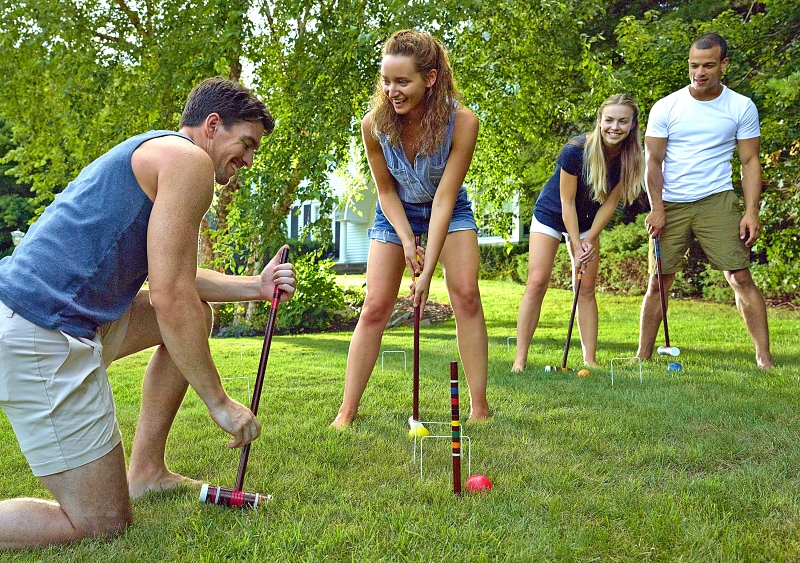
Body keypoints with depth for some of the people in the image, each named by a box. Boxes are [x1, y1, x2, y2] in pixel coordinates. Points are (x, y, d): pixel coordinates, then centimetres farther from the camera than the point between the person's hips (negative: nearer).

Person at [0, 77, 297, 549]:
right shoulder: (188, 159, -8)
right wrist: (219, 403, -8)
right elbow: (170, 299, -15)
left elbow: (171, 276, 26)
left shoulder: (153, 153, 23)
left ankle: (146, 471, 22)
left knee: (198, 314, 22)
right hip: (41, 337, -11)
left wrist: (256, 287, 19)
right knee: (104, 524, -5)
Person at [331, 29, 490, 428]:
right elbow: (386, 190, -10)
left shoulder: (461, 122, -30)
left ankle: (479, 407, -8)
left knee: (466, 293, -16)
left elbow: (444, 198, -29)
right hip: (396, 212, 1)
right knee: (375, 305, -6)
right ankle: (346, 412, -1)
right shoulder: (374, 124, -26)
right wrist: (406, 241, -21)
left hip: (449, 211, -1)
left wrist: (427, 270, -31)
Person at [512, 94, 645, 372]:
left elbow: (610, 202, -9)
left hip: (587, 222, 4)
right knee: (537, 282, -11)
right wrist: (577, 246, -20)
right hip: (551, 215, -4)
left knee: (586, 289, 1)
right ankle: (520, 358, -9)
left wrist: (590, 239, -15)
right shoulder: (575, 150, -29)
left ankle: (590, 359, 5)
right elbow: (567, 202, -22)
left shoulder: (630, 158, -16)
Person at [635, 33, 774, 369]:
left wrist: (751, 212, -7)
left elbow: (750, 162, 3)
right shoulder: (666, 108, 2)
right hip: (670, 205, 1)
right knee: (658, 281, 1)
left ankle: (764, 357, -3)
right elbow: (654, 160, 2)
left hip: (717, 202, 0)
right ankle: (643, 355, 10)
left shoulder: (742, 108, 3)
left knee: (741, 277, -7)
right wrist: (657, 208, -7)